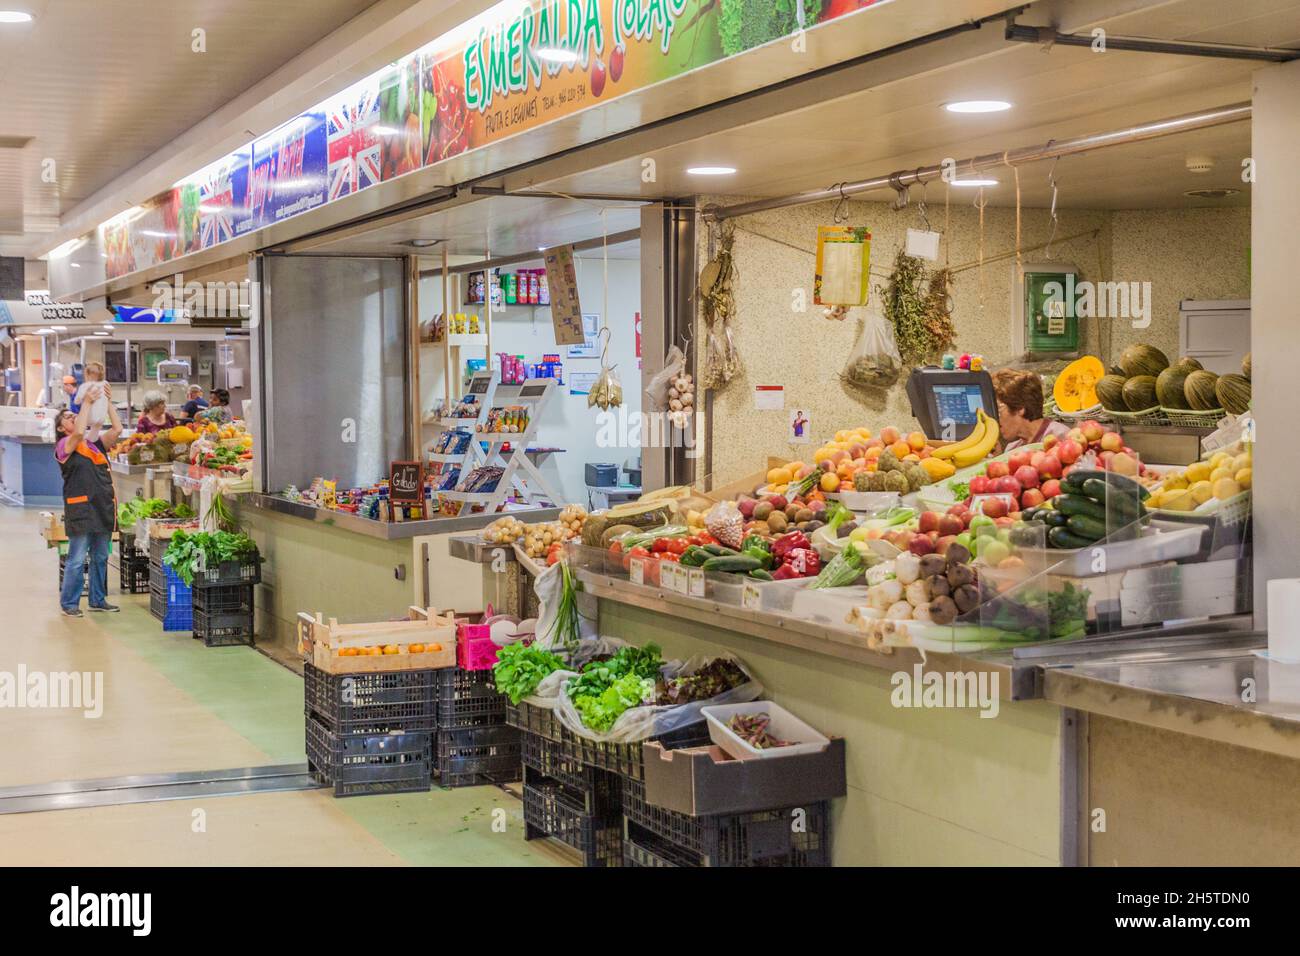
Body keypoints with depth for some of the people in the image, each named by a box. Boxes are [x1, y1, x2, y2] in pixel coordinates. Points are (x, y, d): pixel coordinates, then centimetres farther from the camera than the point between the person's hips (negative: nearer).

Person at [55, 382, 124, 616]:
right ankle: (69, 603, 4)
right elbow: (79, 433, -21)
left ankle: (98, 600, 21)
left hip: (103, 507, 6)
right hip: (80, 508, -6)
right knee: (77, 559, -4)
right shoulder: (63, 446, -2)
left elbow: (117, 430, 4)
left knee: (100, 557, 12)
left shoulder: (96, 444, 15)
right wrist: (87, 402, -16)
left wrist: (108, 402, 2)